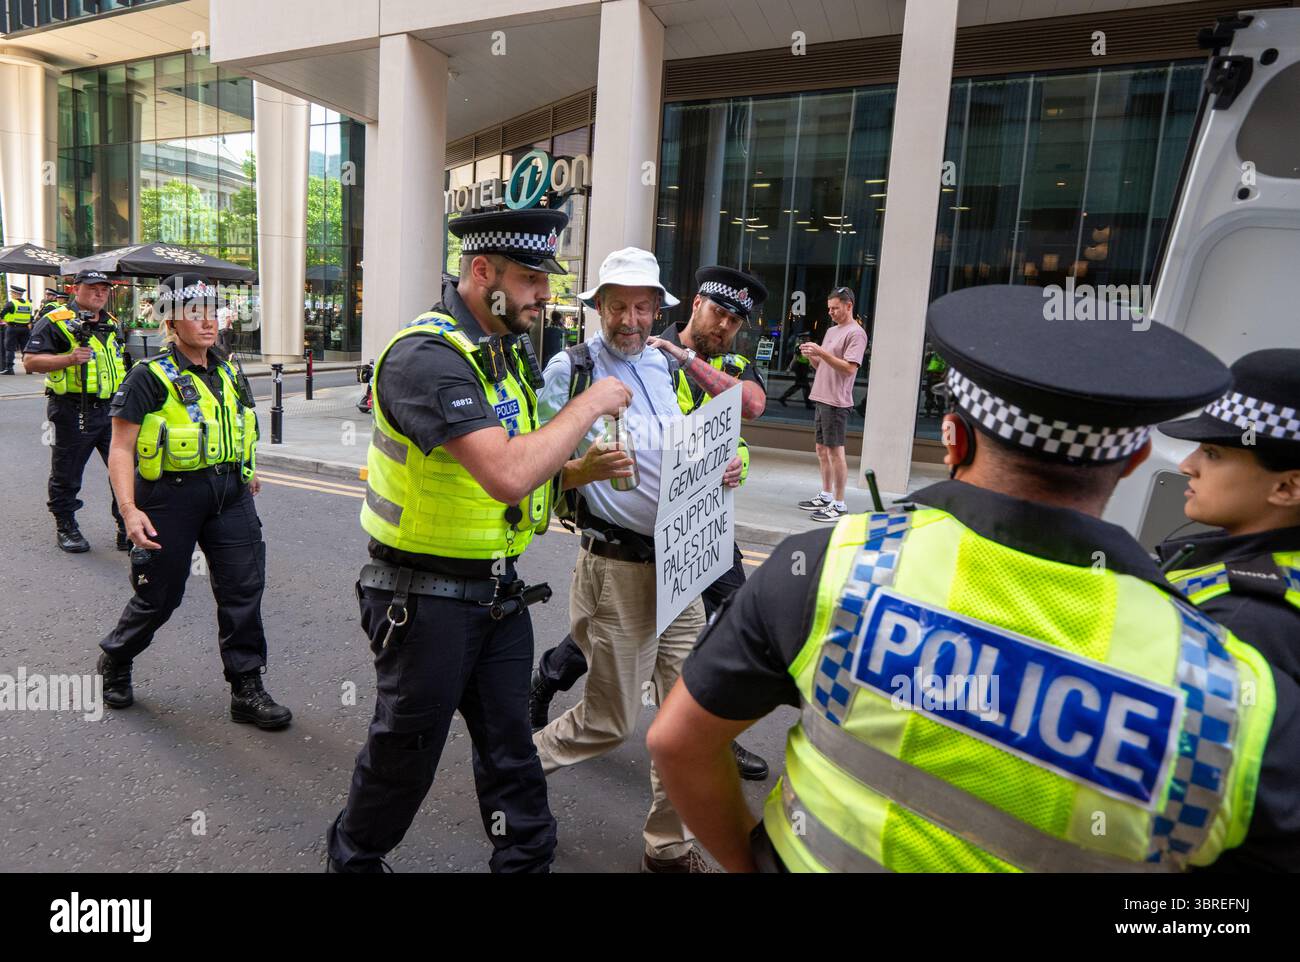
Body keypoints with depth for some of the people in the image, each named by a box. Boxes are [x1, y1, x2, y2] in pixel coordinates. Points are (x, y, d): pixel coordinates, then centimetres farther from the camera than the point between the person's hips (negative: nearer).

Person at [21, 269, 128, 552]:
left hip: (111, 409, 6)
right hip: (73, 412, -5)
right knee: (67, 475, 8)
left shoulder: (111, 323, 16)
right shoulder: (55, 322, -6)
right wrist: (69, 359, -25)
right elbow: (30, 362, -12)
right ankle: (65, 527, 24)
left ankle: (128, 528, 11)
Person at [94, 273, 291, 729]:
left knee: (244, 589, 0)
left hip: (229, 493, 5)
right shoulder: (151, 375, -10)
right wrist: (130, 510, -22)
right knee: (159, 596, 9)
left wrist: (247, 472, 27)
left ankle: (247, 691, 11)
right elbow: (121, 448, -13)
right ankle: (115, 660, 40)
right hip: (172, 496, -5)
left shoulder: (227, 372, 8)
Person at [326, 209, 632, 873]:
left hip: (499, 591, 8)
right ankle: (353, 858, 40)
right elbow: (506, 476, -35)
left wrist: (577, 470, -2)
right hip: (425, 597, -7)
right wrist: (589, 405, -22)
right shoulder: (428, 355, -22)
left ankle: (527, 859, 33)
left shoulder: (505, 350, 8)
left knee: (508, 745, 16)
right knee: (405, 752, 13)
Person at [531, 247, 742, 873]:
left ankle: (670, 845, 27)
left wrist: (724, 469, -1)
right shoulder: (569, 369, -5)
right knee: (611, 721, 6)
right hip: (618, 567, -5)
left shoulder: (666, 366, 12)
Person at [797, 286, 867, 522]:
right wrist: (811, 355, 2)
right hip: (820, 398, 9)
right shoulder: (831, 331, 18)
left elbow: (849, 368, -19)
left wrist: (822, 352, -23)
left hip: (836, 402, -9)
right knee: (822, 449, 13)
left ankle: (839, 504, -1)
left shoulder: (856, 333, -9)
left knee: (835, 451, -6)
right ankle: (826, 496, 24)